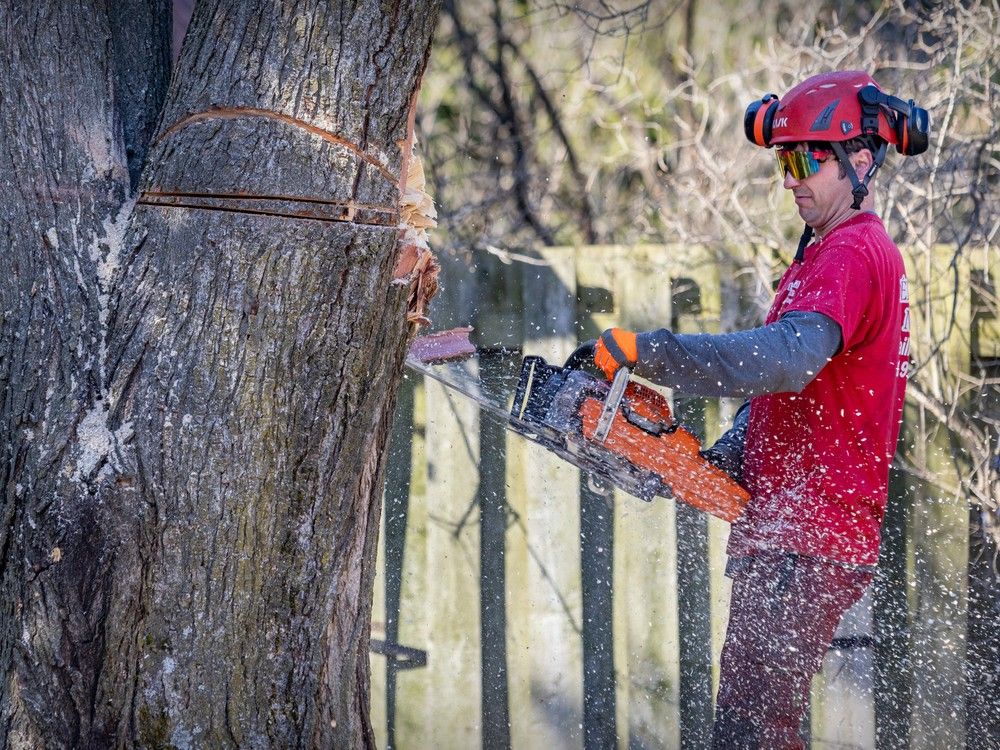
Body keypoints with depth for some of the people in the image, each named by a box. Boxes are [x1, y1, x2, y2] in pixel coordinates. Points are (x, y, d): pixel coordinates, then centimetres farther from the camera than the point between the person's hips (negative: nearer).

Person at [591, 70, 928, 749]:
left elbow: (789, 356, -32)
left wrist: (649, 353, -33)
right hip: (796, 537, 11)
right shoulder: (853, 254, 23)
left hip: (805, 546, -11)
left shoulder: (851, 254, -12)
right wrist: (718, 461, 7)